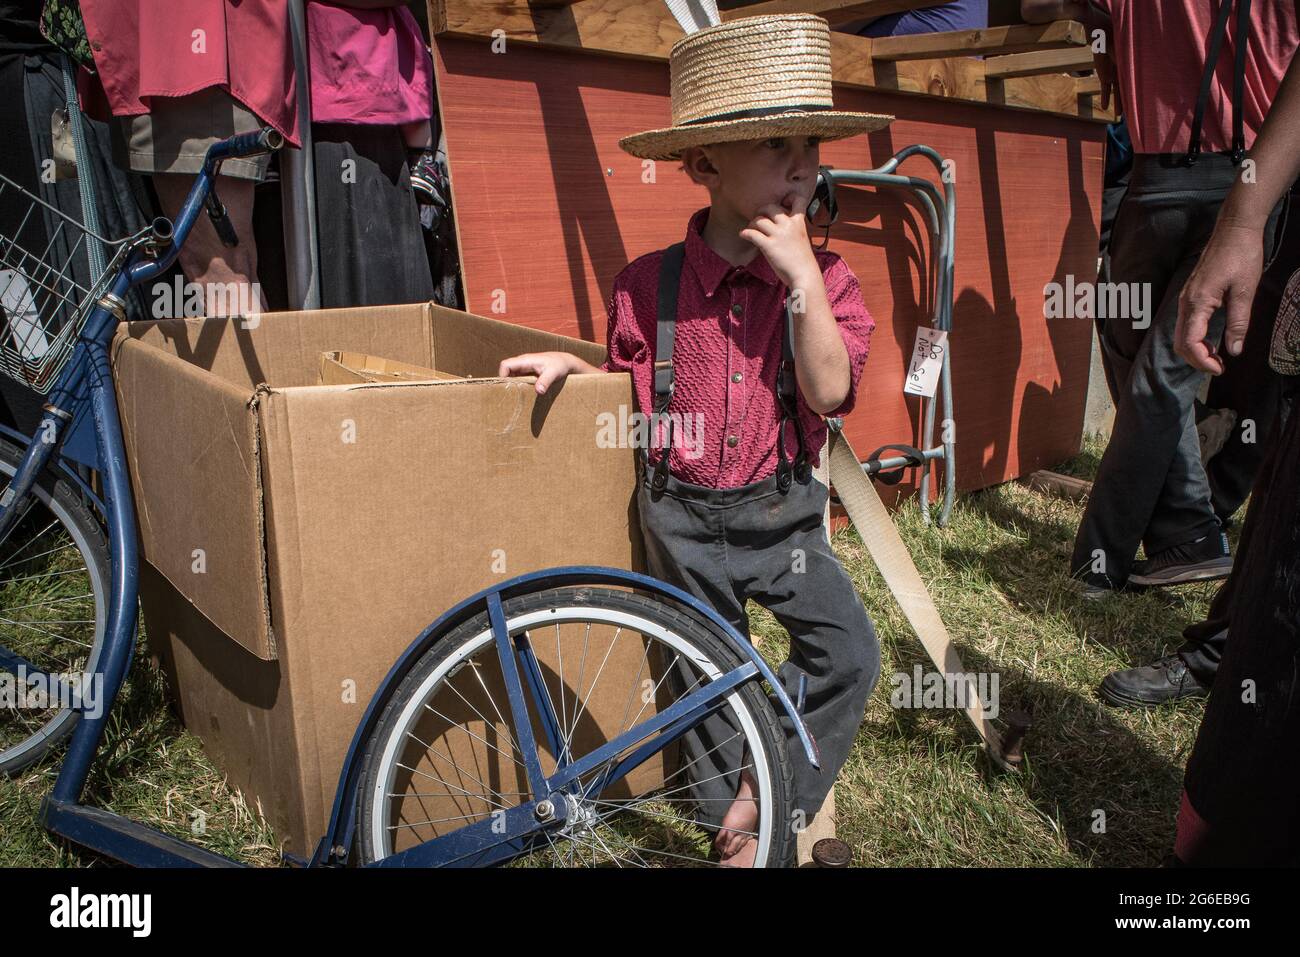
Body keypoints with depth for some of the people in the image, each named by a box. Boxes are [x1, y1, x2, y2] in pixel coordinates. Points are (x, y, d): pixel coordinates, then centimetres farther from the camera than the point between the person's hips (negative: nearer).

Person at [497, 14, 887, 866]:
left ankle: (755, 805, 9)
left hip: (783, 514, 0)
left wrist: (800, 272, -26)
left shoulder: (825, 279, -8)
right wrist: (568, 364, -8)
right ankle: (735, 821, 39)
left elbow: (829, 391, -23)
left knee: (852, 654, -14)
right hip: (685, 520, 0)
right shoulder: (648, 284, -9)